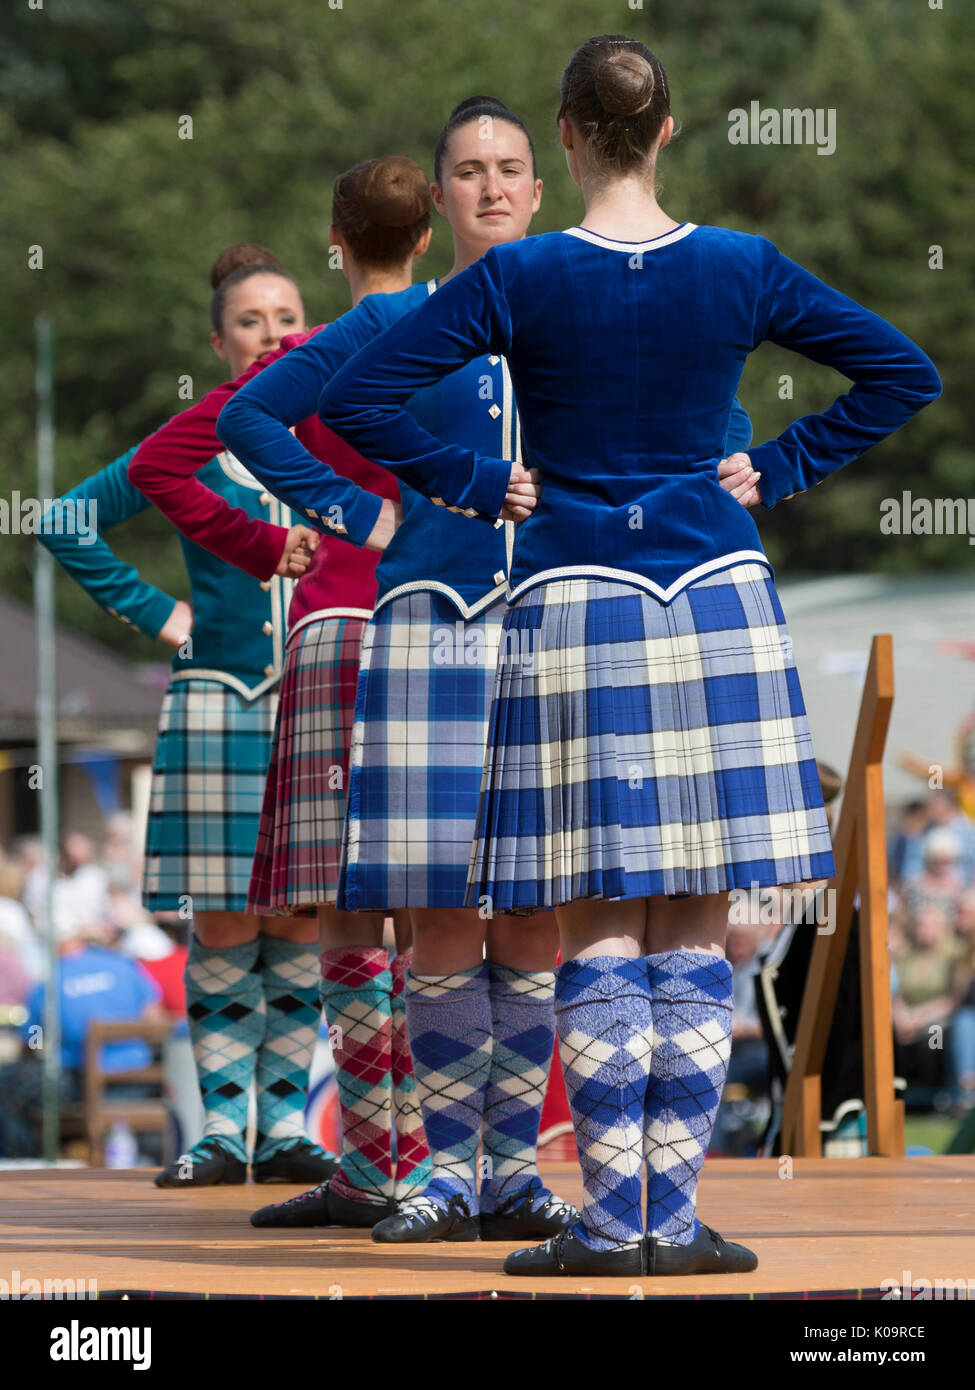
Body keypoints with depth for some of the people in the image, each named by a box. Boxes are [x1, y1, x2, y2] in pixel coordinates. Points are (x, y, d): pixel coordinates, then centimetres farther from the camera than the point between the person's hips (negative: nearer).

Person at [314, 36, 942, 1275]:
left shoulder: (520, 279, -5)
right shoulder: (740, 270, 1)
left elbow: (355, 399, -8)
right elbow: (903, 373, 6)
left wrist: (478, 484, 1)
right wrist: (773, 471, 7)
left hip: (573, 605, -2)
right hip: (717, 605, 2)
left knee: (598, 932, 1)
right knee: (696, 932, 4)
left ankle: (610, 1220, -2)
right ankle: (675, 1217, 3)